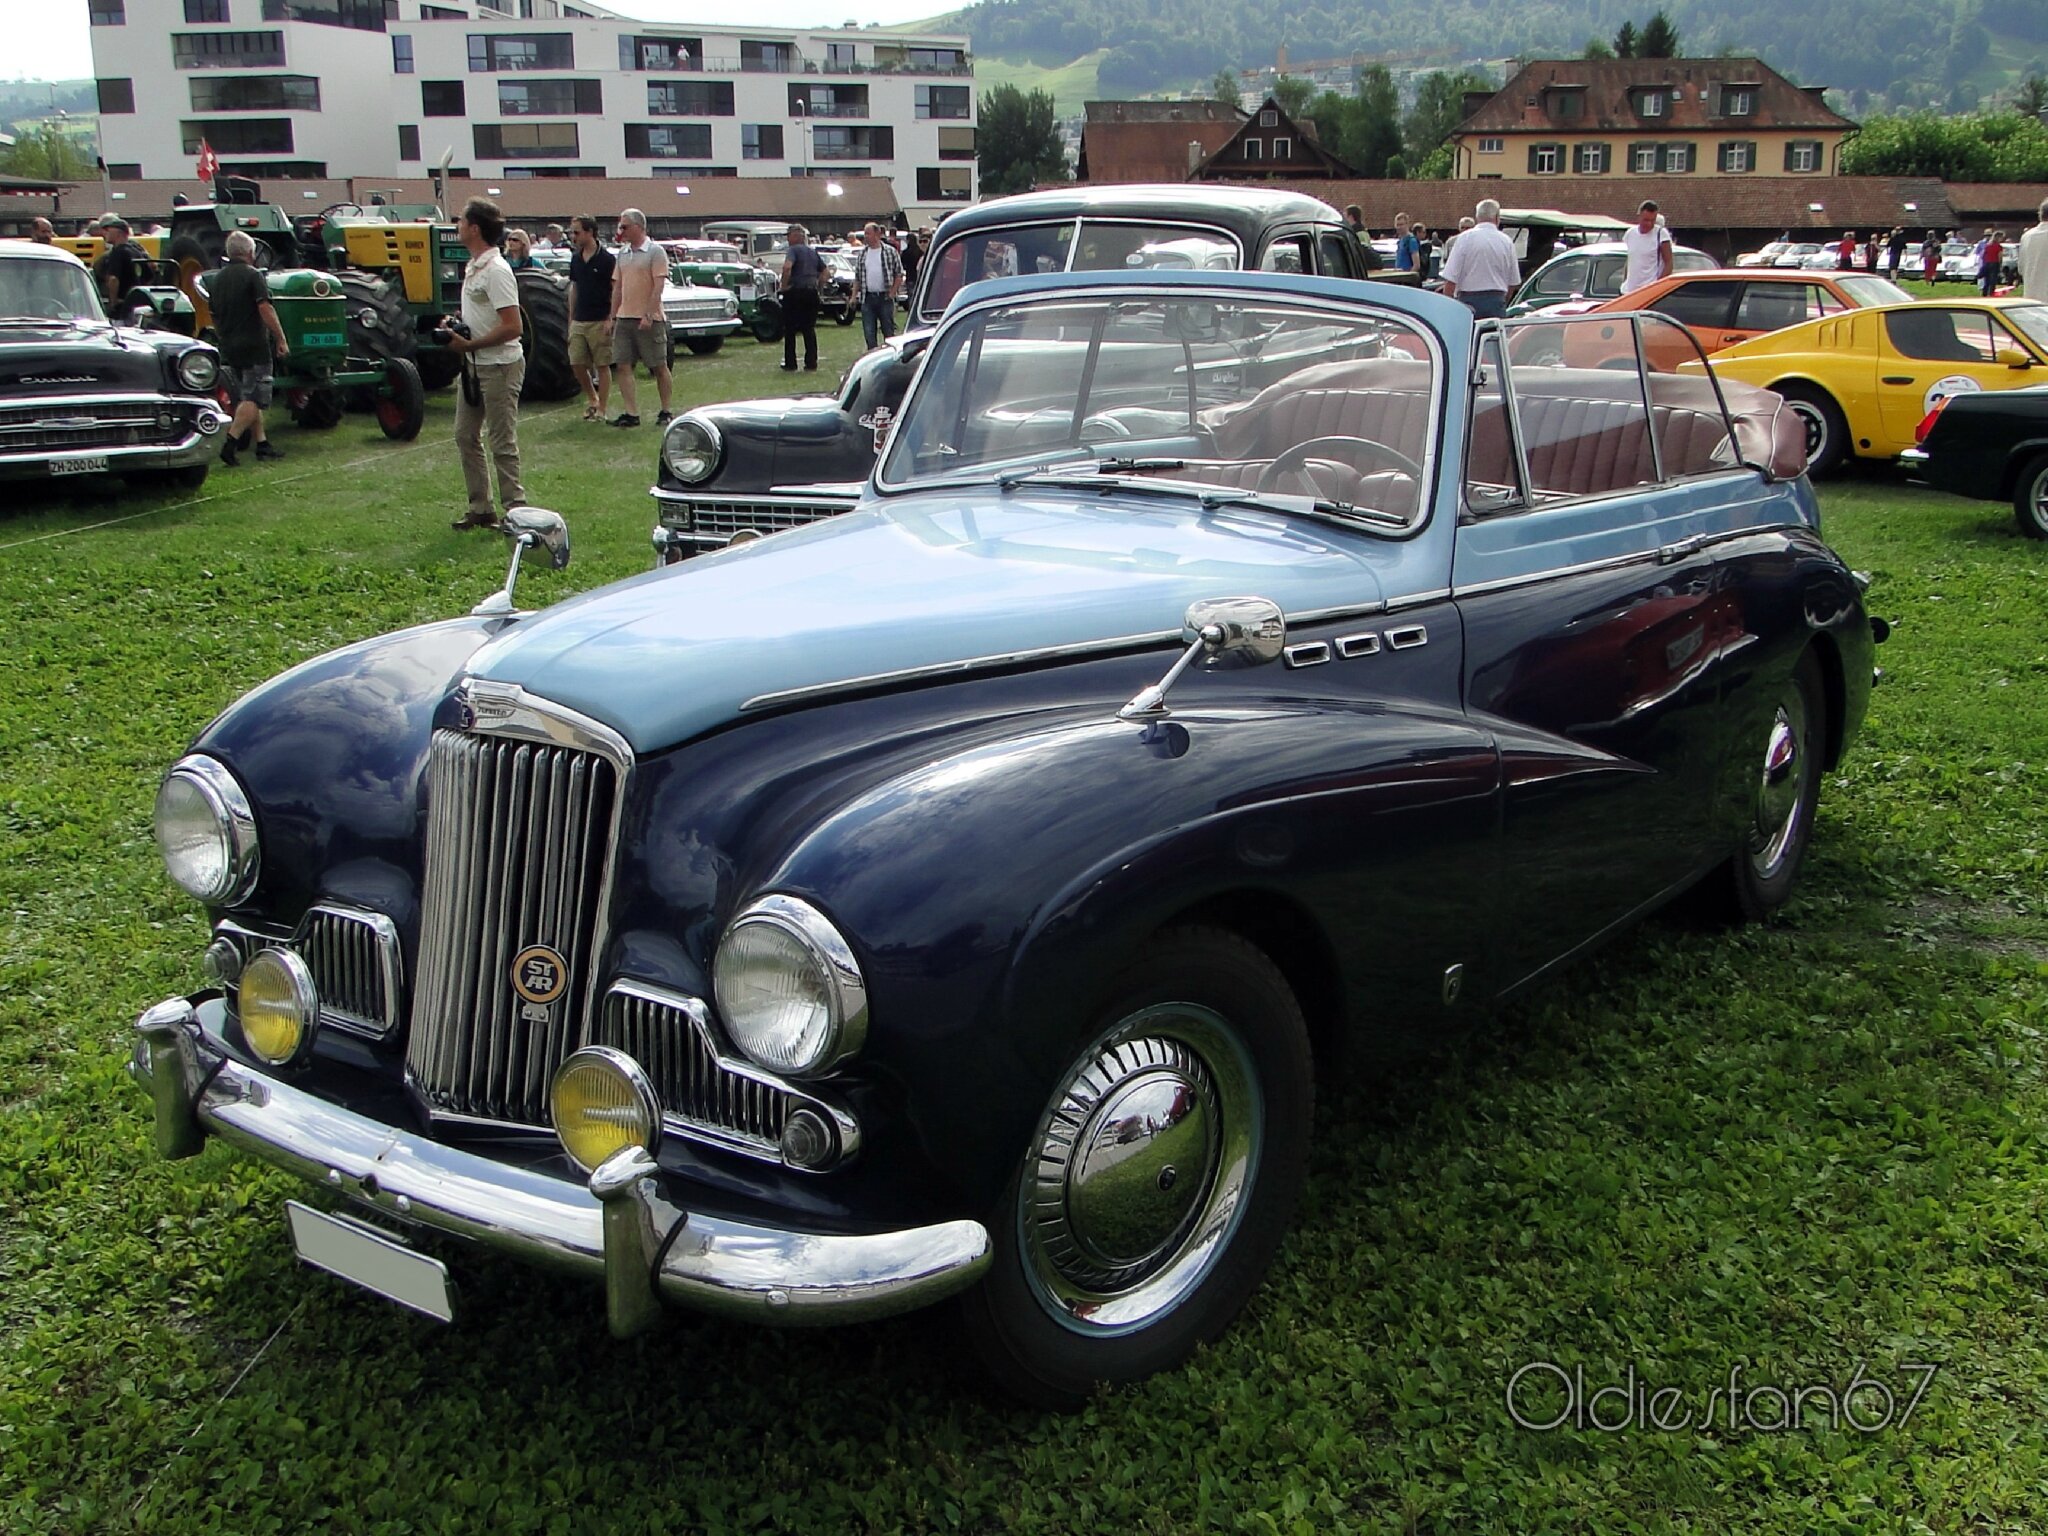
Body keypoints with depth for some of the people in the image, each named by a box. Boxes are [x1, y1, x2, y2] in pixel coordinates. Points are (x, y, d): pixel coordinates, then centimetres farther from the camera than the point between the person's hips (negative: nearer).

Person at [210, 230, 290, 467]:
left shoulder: (216, 280, 13)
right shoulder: (253, 276, -9)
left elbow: (214, 317, 20)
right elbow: (265, 310, -18)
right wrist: (281, 339, -15)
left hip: (228, 350, 7)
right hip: (254, 348, -7)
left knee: (247, 400, 15)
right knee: (254, 400, -8)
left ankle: (262, 444, 17)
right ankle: (231, 441, -21)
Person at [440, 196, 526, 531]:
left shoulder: (496, 270, -18)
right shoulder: (472, 267, 12)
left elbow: (512, 327, -24)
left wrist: (468, 344, -20)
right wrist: (455, 324, 7)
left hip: (499, 365, -10)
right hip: (474, 365, 10)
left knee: (502, 442, -5)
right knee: (466, 436, 12)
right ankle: (480, 509, 19)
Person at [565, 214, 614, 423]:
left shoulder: (606, 259, -9)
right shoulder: (576, 259, 10)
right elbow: (573, 289, 17)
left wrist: (610, 319, -14)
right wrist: (571, 319, 15)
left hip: (599, 321, -6)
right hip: (578, 321, 6)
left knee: (602, 366, 0)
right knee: (576, 364, 5)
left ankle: (602, 409, 5)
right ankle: (592, 399, 24)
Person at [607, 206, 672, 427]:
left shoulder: (655, 252, -6)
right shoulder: (622, 253, 14)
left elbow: (658, 286, -13)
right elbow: (618, 287, 18)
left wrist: (648, 316, -19)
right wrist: (612, 317, 13)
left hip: (649, 319, -6)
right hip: (624, 318, 6)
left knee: (659, 367, 2)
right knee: (623, 366, -1)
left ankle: (666, 412, 12)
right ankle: (632, 413, 0)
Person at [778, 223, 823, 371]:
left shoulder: (793, 250, -10)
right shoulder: (813, 251, 13)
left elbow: (787, 266, -27)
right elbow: (824, 271, 18)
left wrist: (783, 285, -16)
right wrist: (817, 284, 15)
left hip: (795, 292, -6)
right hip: (811, 292, 6)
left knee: (790, 330, 4)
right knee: (809, 329, 9)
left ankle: (790, 364, 5)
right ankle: (811, 364, 6)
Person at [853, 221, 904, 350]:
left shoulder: (890, 251, -1)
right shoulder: (861, 254, 10)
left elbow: (899, 274, 1)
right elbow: (857, 277, 13)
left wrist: (893, 292, -8)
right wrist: (854, 295, 3)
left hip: (885, 297, -3)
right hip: (867, 299, 3)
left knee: (888, 330, 2)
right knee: (869, 332, 0)